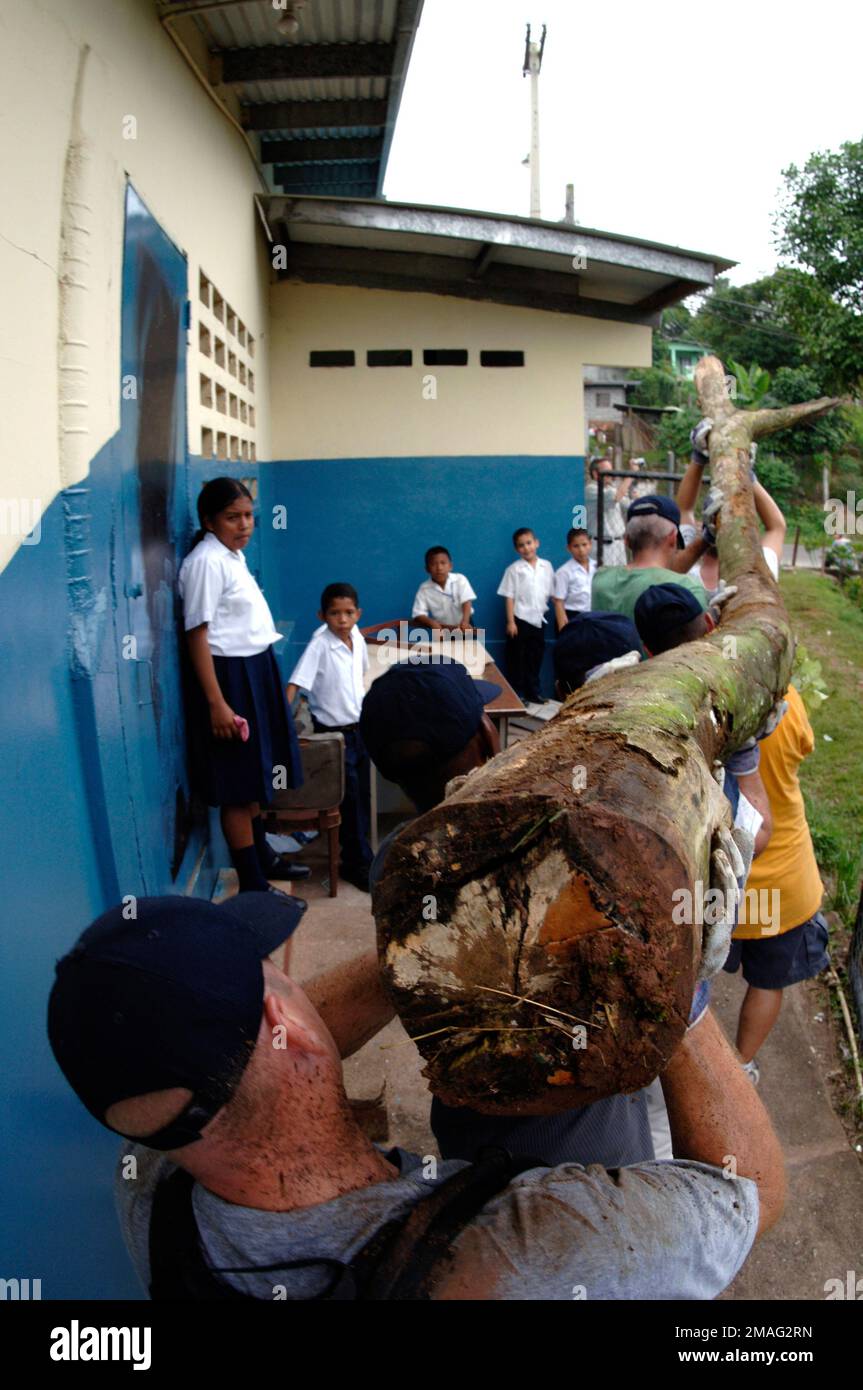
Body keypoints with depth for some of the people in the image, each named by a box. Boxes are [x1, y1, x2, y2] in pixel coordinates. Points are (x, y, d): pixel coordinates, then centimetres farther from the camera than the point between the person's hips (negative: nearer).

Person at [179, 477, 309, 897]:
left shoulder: (234, 556, 11)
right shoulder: (206, 562, -17)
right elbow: (197, 634, -20)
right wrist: (217, 704, -24)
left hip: (255, 672, 10)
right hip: (229, 676, -10)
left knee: (254, 774, 21)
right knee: (238, 785, -2)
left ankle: (262, 855, 37)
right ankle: (253, 886, 7)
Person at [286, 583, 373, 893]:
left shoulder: (358, 639, 0)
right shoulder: (319, 645, -20)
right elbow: (294, 683, -26)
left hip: (360, 727, 6)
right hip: (334, 732, -6)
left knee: (362, 795, 14)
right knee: (350, 799, 0)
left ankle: (353, 850, 31)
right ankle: (357, 863, 12)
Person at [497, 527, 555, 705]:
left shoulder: (546, 567, 5)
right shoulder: (514, 569, -5)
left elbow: (551, 593, 9)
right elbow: (509, 597, -6)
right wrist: (510, 622, -11)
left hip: (538, 619, 4)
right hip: (520, 618, -4)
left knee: (536, 657, 11)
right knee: (517, 659, 2)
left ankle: (533, 692, 22)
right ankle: (517, 693, 9)